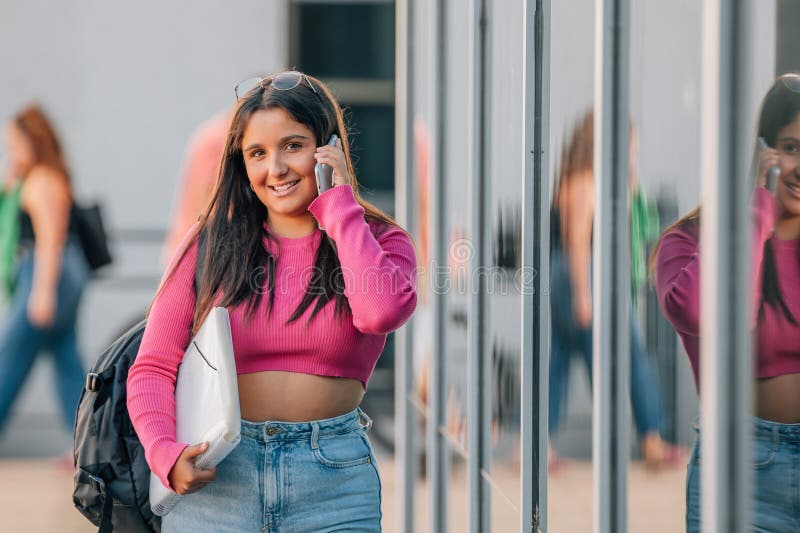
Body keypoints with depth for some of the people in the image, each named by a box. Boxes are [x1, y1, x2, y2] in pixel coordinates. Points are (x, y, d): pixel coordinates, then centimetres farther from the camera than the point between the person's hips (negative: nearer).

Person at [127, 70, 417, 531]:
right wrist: (165, 453, -14)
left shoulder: (378, 241, 5)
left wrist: (338, 203, -7)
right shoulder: (212, 244, 6)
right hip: (216, 479, 0)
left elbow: (381, 311, -18)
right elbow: (153, 368, 4)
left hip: (334, 481, 0)